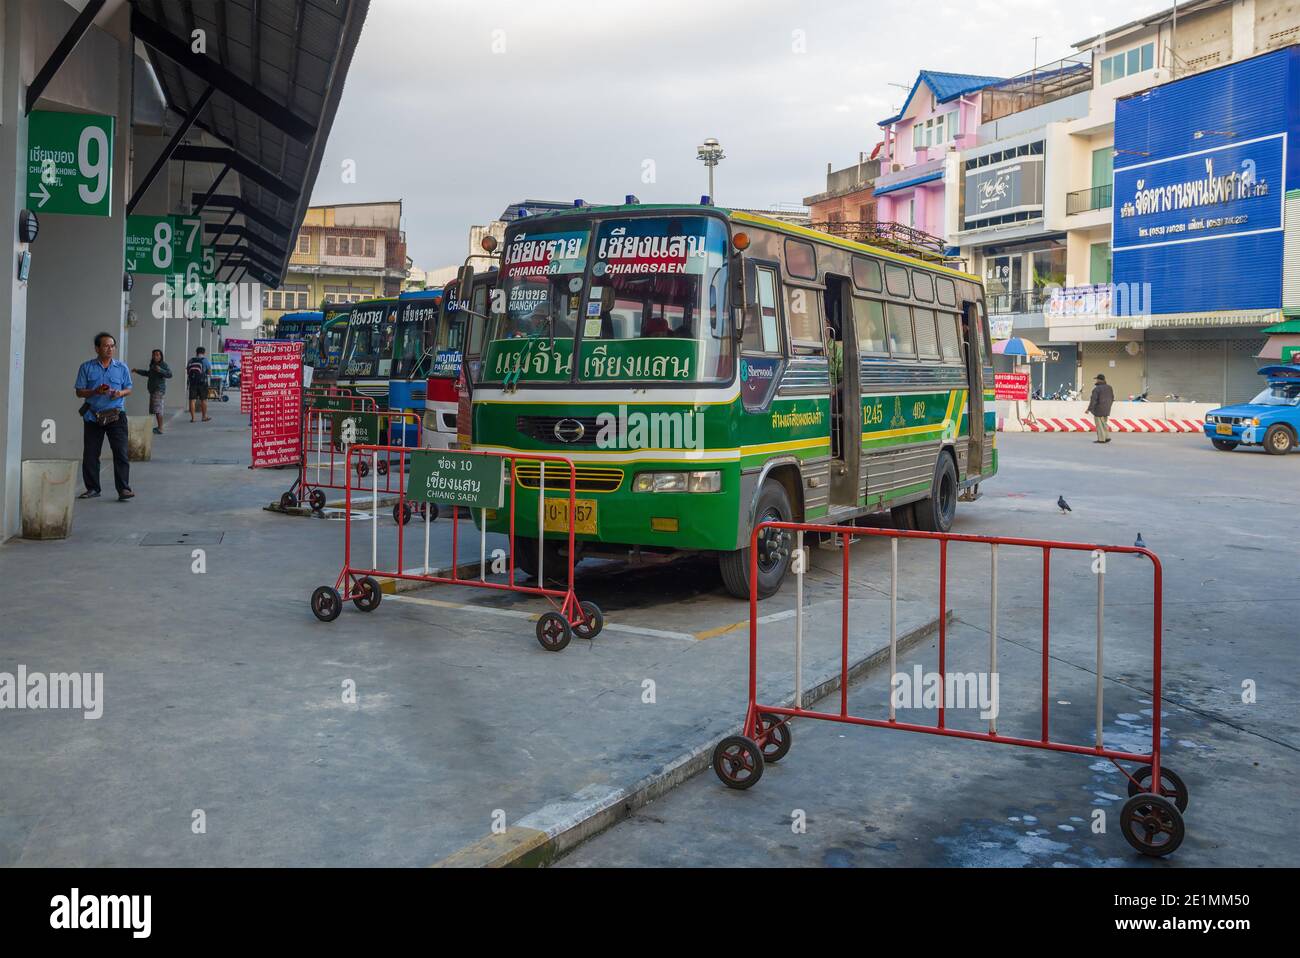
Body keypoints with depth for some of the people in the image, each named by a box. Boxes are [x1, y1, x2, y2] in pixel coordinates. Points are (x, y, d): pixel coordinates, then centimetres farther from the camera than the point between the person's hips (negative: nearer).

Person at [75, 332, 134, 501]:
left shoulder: (122, 367, 8)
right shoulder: (86, 367, 5)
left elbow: (129, 389, 13)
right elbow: (79, 391, 5)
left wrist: (121, 393, -10)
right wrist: (95, 391, -14)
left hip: (116, 415, -1)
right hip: (93, 417, 1)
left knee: (121, 452, -9)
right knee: (90, 455, 5)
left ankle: (123, 488, -9)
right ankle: (92, 489, 16)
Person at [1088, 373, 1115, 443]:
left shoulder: (1096, 389, -14)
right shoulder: (1109, 388, 8)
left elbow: (1093, 400, -19)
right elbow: (1112, 399, 14)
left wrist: (1089, 409, -15)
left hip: (1098, 409, -7)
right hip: (1106, 410, 7)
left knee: (1099, 424, -1)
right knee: (1104, 423, 16)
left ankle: (1101, 439, 1)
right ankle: (1107, 437, 12)